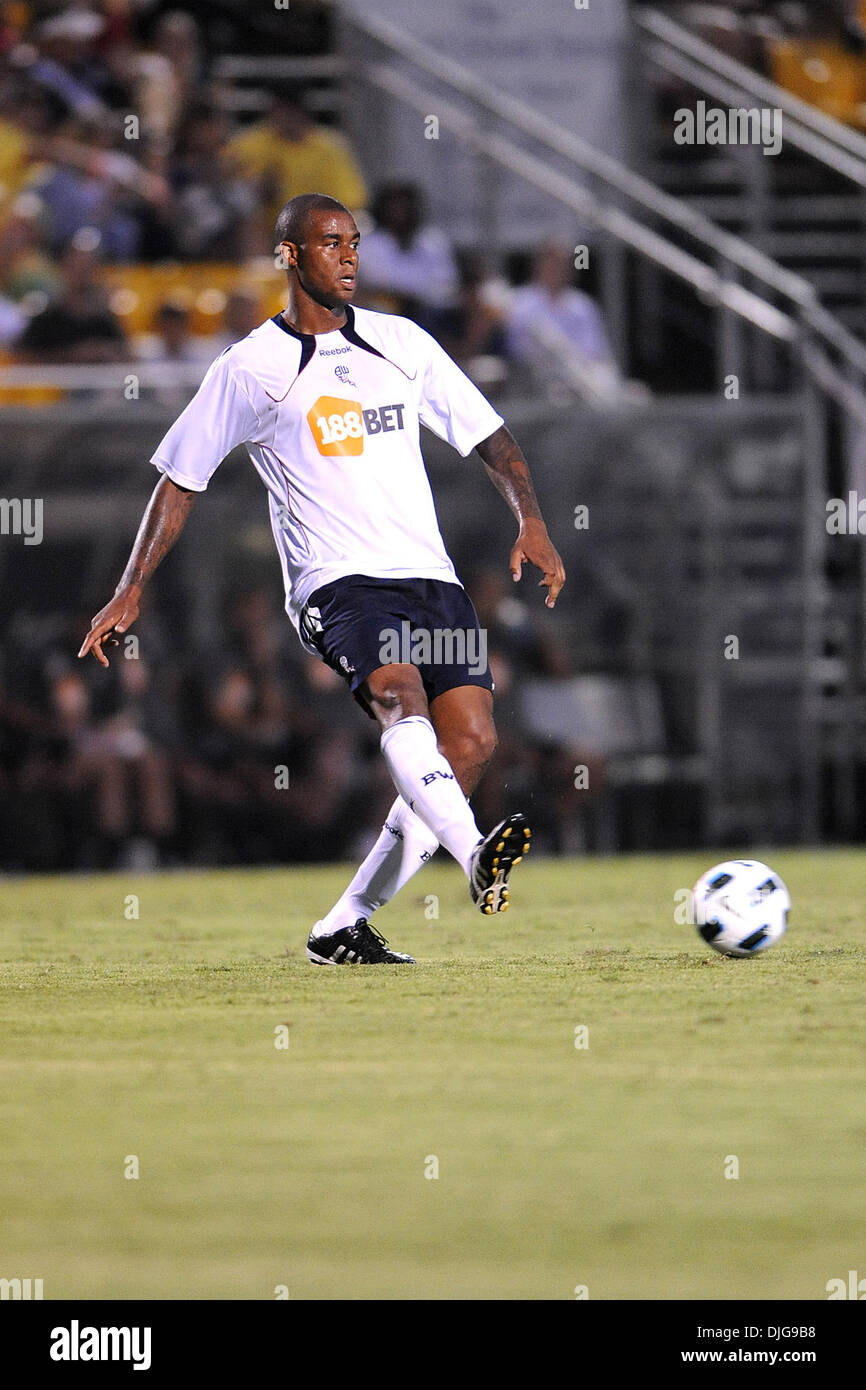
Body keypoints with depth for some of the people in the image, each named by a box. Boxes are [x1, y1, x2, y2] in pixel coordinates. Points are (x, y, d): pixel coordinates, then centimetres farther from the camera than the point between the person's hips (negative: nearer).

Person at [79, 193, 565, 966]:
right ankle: (477, 861, -55)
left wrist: (531, 522, 1)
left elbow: (489, 438, 18)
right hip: (338, 583, -4)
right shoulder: (249, 370, 4)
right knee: (401, 694, -33)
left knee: (471, 741, -13)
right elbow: (180, 480, 11)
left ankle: (343, 930, -5)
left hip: (431, 578, 4)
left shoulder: (402, 343, 14)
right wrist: (132, 590, 7)